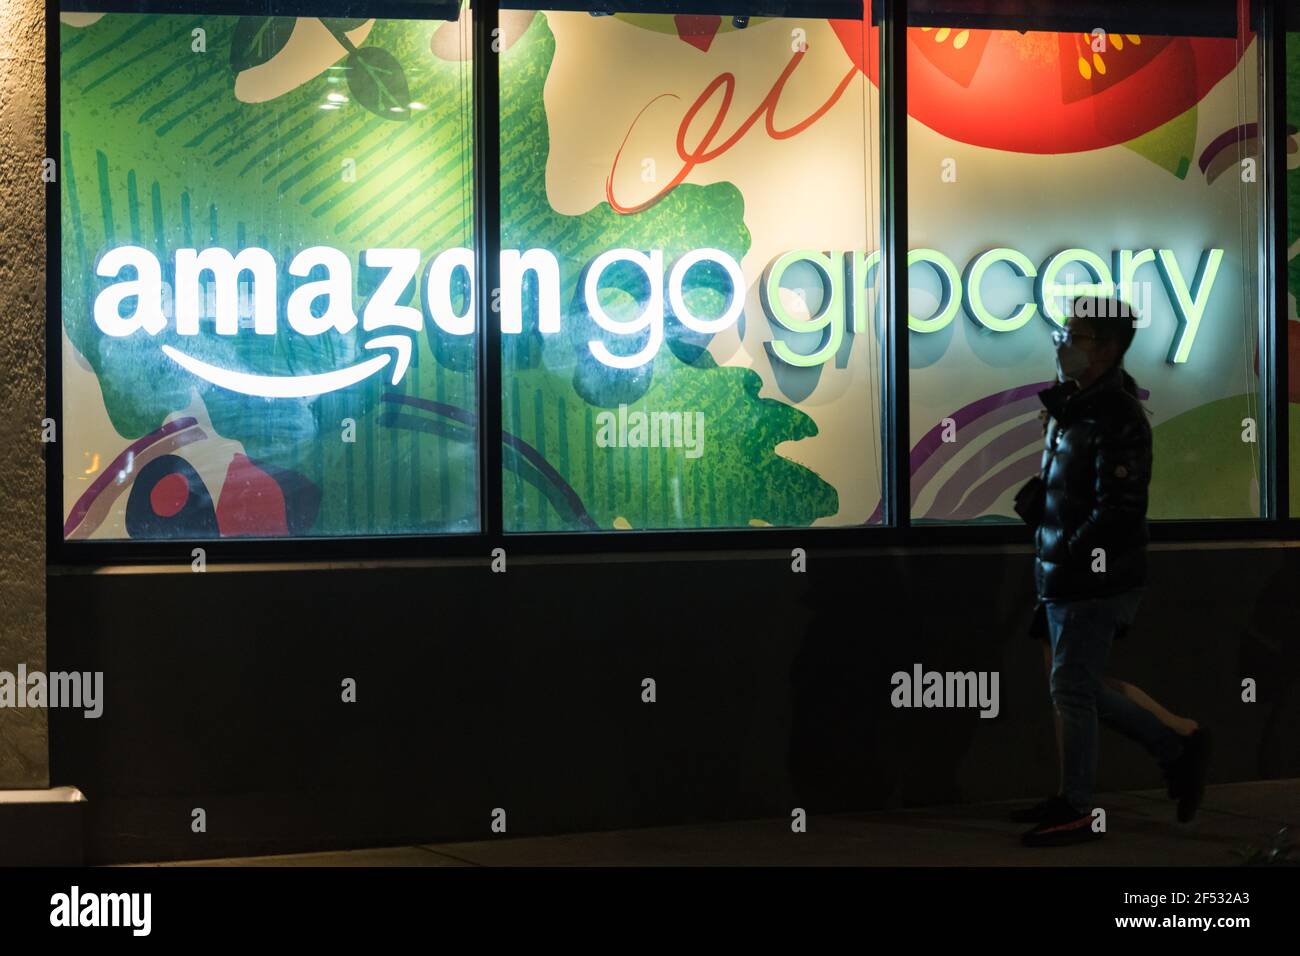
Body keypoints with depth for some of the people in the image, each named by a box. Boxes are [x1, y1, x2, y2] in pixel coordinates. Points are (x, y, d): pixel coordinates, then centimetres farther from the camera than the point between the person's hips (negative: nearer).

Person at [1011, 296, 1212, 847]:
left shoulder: (1118, 420, -19)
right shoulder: (1071, 407, 10)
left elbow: (1118, 514, -23)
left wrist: (1064, 559, -22)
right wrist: (1031, 499, 4)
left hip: (1097, 583, -10)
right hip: (1062, 580, 10)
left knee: (1072, 689, -2)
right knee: (1083, 687, 17)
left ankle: (1075, 810, 10)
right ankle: (1178, 745, 29)